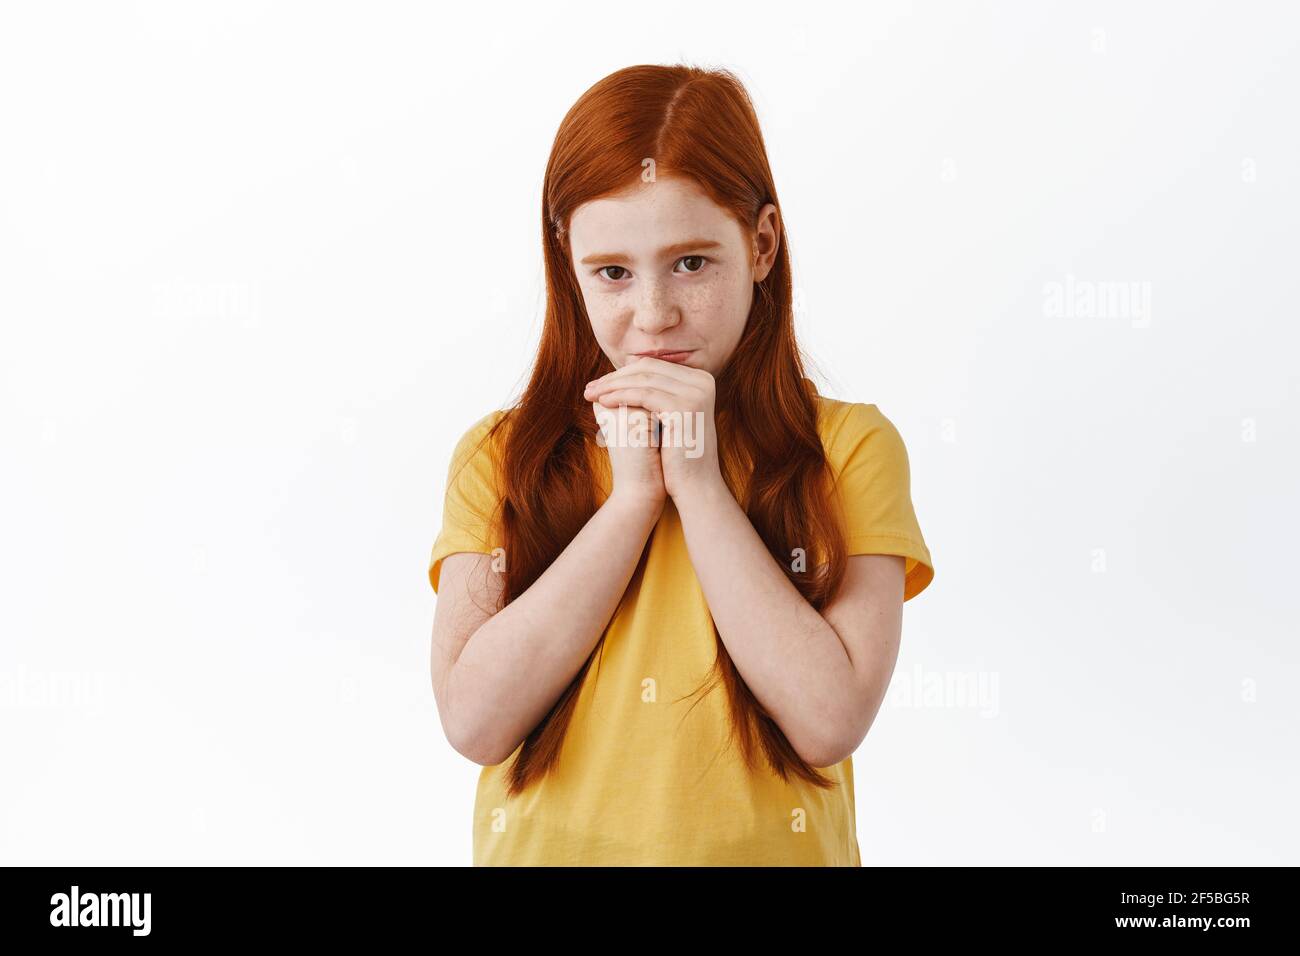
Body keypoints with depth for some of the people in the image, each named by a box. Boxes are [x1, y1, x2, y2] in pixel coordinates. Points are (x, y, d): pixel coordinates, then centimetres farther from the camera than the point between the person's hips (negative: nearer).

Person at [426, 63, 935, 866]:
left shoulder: (849, 446, -7)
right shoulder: (499, 458, -3)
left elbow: (830, 720, -17)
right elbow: (474, 721, -15)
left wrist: (698, 482, -17)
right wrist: (633, 494, -16)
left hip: (765, 846, 0)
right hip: (550, 845, 1)